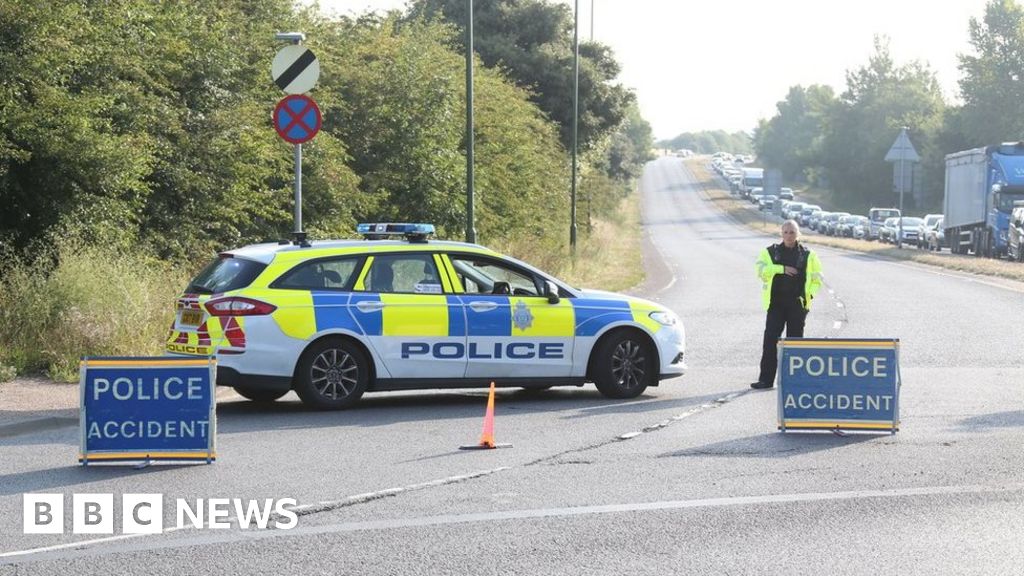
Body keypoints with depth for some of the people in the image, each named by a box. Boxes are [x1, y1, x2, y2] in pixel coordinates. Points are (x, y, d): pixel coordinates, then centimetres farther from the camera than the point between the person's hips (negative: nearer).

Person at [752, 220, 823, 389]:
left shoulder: (808, 255, 7)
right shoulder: (770, 252, 6)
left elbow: (817, 278, 11)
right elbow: (761, 270, -10)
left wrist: (810, 294, -6)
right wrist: (782, 269, -19)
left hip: (798, 305, 0)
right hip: (775, 304, 0)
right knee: (770, 341, -5)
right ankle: (766, 379, -3)